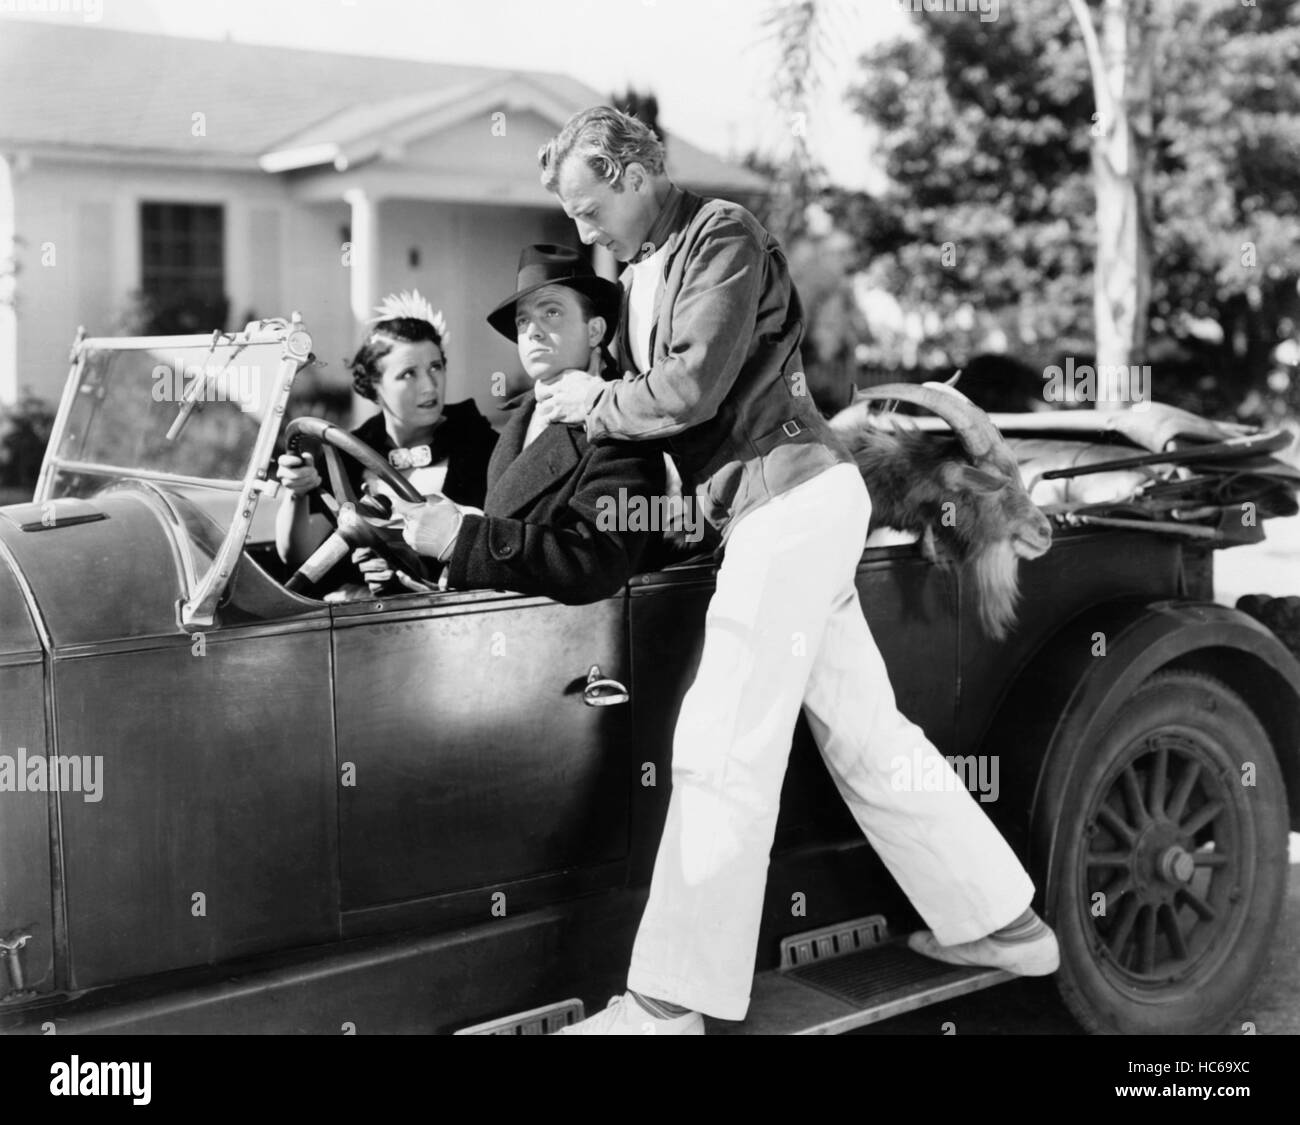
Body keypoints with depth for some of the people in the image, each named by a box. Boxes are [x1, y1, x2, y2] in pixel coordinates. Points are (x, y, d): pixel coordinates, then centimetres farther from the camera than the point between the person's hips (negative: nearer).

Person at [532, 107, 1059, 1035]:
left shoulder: (722, 237, -9)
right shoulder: (644, 265, 17)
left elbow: (692, 386, -17)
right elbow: (649, 393, 20)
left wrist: (594, 402, -4)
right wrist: (579, 413, 5)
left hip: (792, 496, -10)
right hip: (788, 505, 10)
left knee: (722, 751, -9)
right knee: (863, 732, 14)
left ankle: (670, 1006, -4)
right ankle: (999, 921, 25)